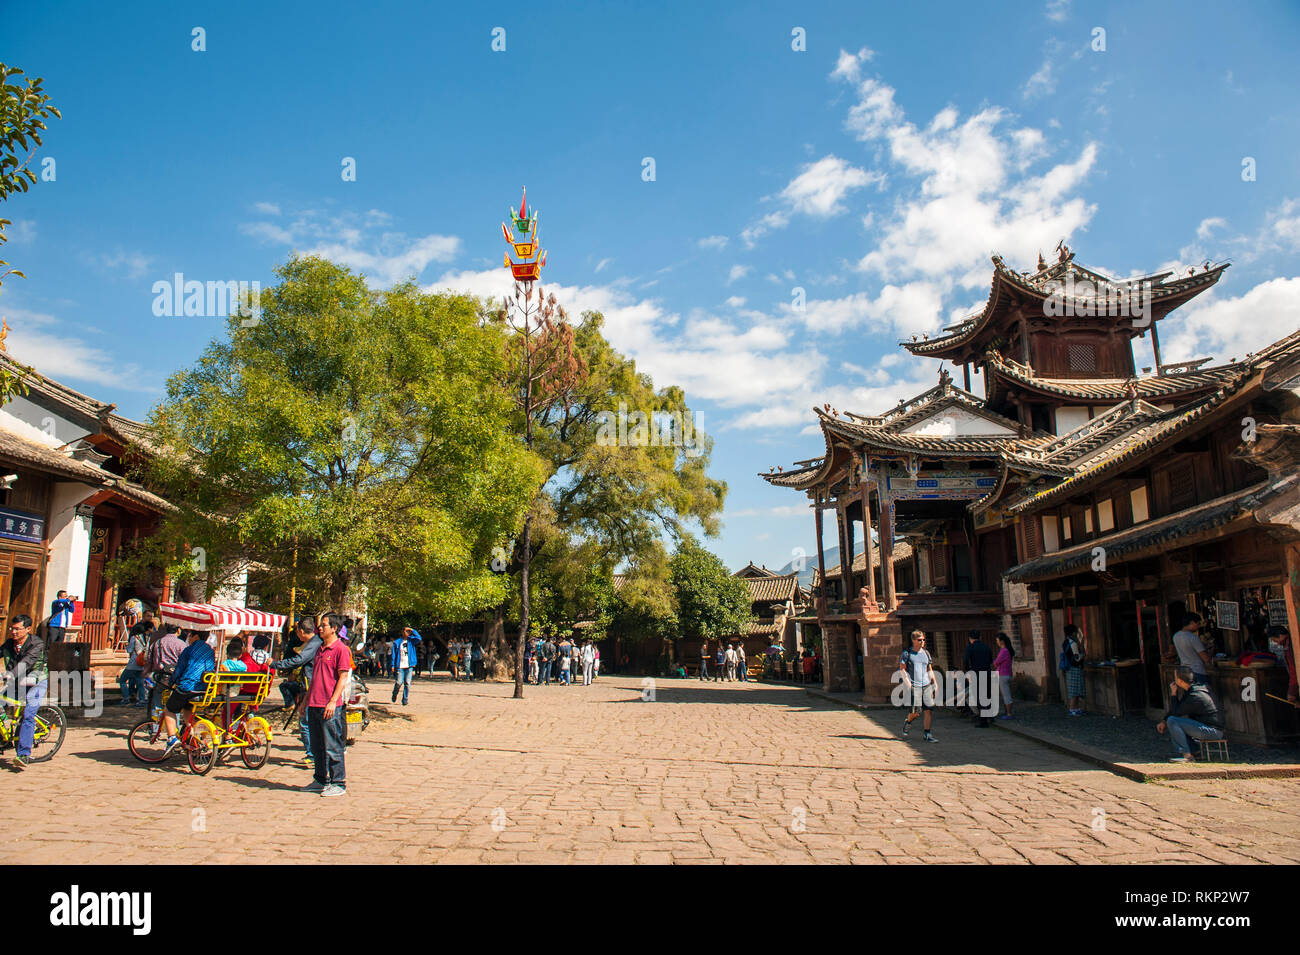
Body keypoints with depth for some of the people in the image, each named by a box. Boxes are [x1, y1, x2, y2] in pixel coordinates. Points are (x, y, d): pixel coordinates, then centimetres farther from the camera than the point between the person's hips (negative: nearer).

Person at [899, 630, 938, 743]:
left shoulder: (926, 653, 14)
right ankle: (908, 722, 26)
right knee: (915, 711, -6)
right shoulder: (907, 653, 0)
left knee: (929, 710, -2)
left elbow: (930, 670, 19)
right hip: (914, 686, -4)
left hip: (926, 685, 4)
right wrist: (908, 683, -12)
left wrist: (934, 683, 10)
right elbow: (902, 669, -1)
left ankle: (927, 734, 5)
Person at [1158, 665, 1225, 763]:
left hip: (1213, 732, -10)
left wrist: (1173, 694, -8)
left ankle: (1186, 755, -17)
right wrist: (1164, 722, 11)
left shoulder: (1194, 696, -23)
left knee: (1172, 721, -20)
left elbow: (1176, 712, -16)